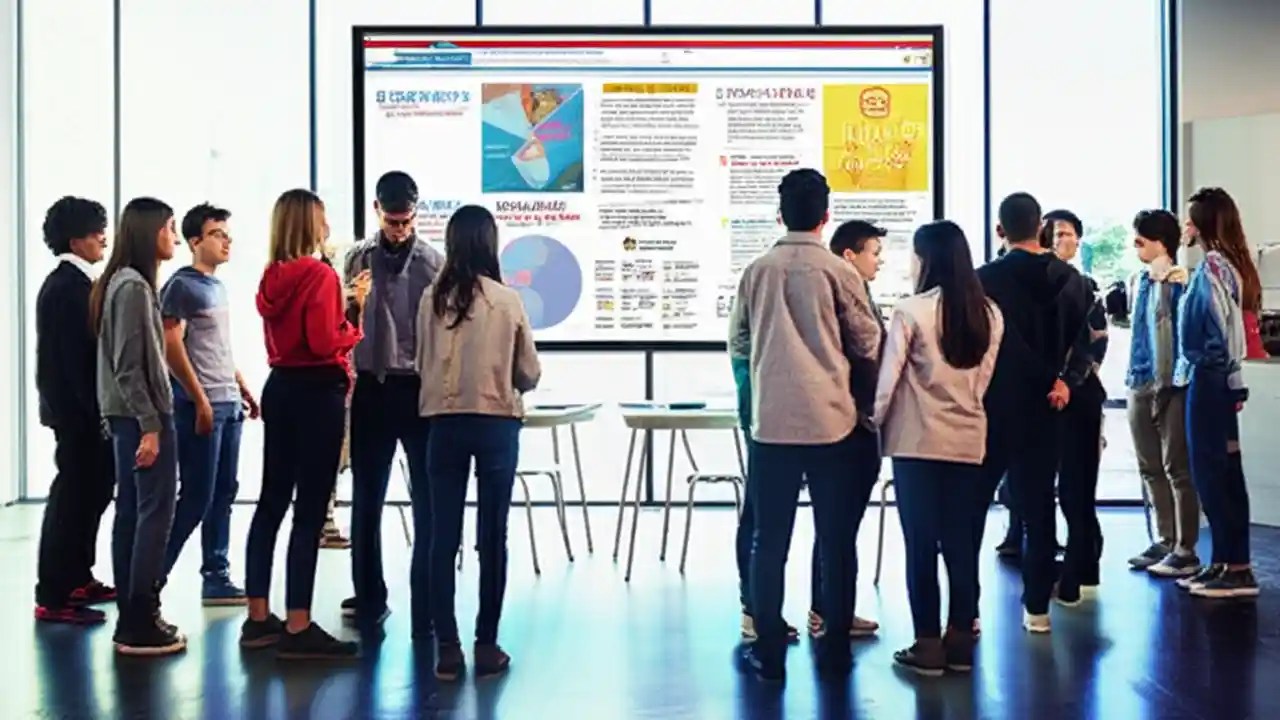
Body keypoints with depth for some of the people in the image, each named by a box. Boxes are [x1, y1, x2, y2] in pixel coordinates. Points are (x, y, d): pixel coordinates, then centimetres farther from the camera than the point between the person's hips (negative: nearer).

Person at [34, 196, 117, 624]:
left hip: (77, 408, 10)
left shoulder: (68, 283, 14)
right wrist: (96, 413, -20)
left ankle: (76, 579, 29)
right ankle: (54, 597, 2)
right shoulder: (69, 288, -17)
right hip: (78, 410, -10)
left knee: (89, 492, 18)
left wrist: (97, 410, 14)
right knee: (74, 497, -5)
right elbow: (75, 358, -21)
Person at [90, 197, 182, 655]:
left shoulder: (120, 282, 15)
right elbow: (129, 365, -19)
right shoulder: (134, 286, -15)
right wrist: (150, 424, -19)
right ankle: (140, 624, -3)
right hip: (141, 415, -10)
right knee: (155, 512, -6)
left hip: (126, 414, 10)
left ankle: (132, 618, 16)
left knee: (130, 512, 10)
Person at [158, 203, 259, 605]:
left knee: (223, 494, 9)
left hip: (228, 404, 8)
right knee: (196, 496, -5)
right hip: (201, 406, -8)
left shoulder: (217, 285, 16)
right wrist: (200, 400, -17)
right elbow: (171, 347, -15)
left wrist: (243, 388, 18)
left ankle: (217, 578, 15)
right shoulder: (182, 285, -9)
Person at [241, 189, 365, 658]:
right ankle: (298, 629, -1)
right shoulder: (320, 274, -13)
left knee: (272, 501, 12)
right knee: (309, 510, -4)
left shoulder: (273, 277, 10)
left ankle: (258, 618, 19)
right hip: (315, 394, -8)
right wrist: (355, 324, -3)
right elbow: (324, 342, -20)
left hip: (279, 388, 8)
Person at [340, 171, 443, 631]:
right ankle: (369, 597, 22)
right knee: (366, 499, 9)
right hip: (372, 388, 2)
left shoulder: (433, 262, 0)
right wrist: (353, 303, -12)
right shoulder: (358, 259, 6)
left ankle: (427, 602, 12)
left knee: (428, 499, 3)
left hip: (421, 389, -2)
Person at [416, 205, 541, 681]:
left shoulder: (432, 299, -2)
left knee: (444, 536, 7)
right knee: (492, 537, 7)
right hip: (496, 423, -1)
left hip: (445, 422, 2)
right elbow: (530, 375, 1)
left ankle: (447, 646, 8)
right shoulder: (508, 301, -6)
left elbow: (422, 363, 5)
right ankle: (486, 645, 11)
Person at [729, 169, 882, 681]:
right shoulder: (838, 272, -4)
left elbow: (737, 345, 10)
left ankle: (769, 651, 10)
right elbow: (870, 346, 4)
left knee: (769, 539, 7)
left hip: (772, 420, 1)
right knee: (835, 539, 9)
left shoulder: (756, 271, 0)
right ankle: (835, 648, 15)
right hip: (831, 419, -1)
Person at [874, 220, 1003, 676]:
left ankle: (928, 646, 6)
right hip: (968, 441, 4)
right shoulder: (989, 315, 4)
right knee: (961, 543, 10)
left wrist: (873, 422, 7)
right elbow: (983, 379, 11)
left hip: (918, 441, -4)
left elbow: (889, 378, -7)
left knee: (921, 544, 3)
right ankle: (960, 642, 16)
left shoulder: (911, 311, -11)